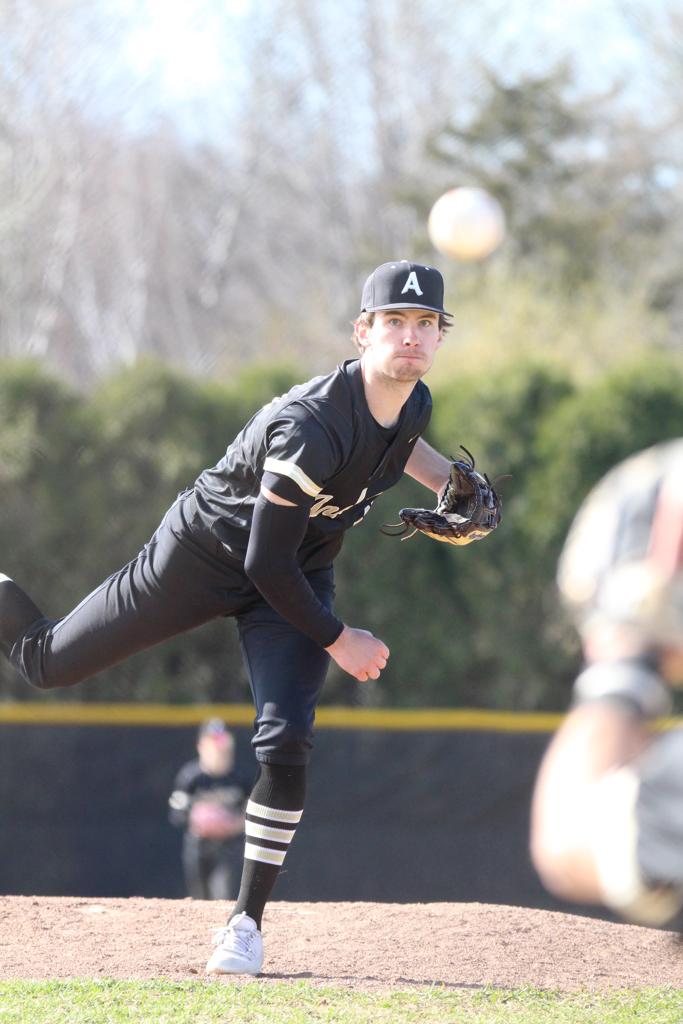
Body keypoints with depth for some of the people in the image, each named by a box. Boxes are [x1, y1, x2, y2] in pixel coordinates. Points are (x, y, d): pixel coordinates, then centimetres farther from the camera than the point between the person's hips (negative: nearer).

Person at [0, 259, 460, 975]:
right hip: (206, 552, -5)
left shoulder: (415, 405, -10)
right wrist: (337, 640, -19)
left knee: (285, 746, -14)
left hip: (298, 581, 5)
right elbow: (265, 563, -29)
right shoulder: (310, 425, -34)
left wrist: (448, 481, 5)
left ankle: (247, 922, -1)